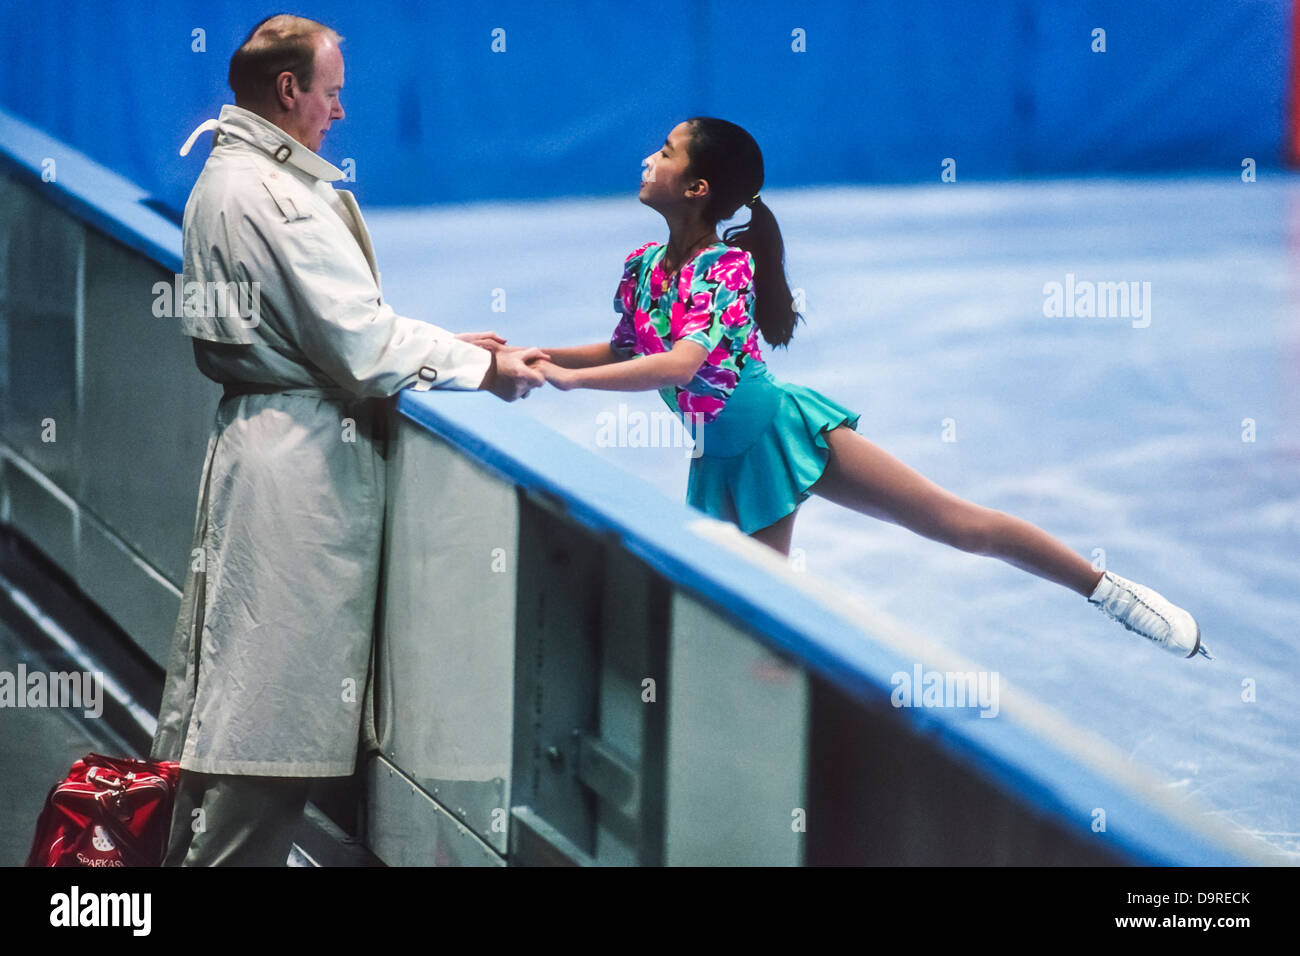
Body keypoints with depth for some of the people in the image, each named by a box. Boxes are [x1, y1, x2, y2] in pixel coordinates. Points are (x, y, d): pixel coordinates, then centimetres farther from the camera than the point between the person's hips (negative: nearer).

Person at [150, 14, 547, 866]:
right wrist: (481, 368, -7)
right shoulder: (274, 196, -18)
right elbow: (361, 345, -18)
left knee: (236, 684, 14)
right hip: (304, 455, -10)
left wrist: (446, 344, 12)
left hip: (265, 436, 10)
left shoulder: (227, 179, 14)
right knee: (275, 700, -6)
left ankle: (194, 850, 18)